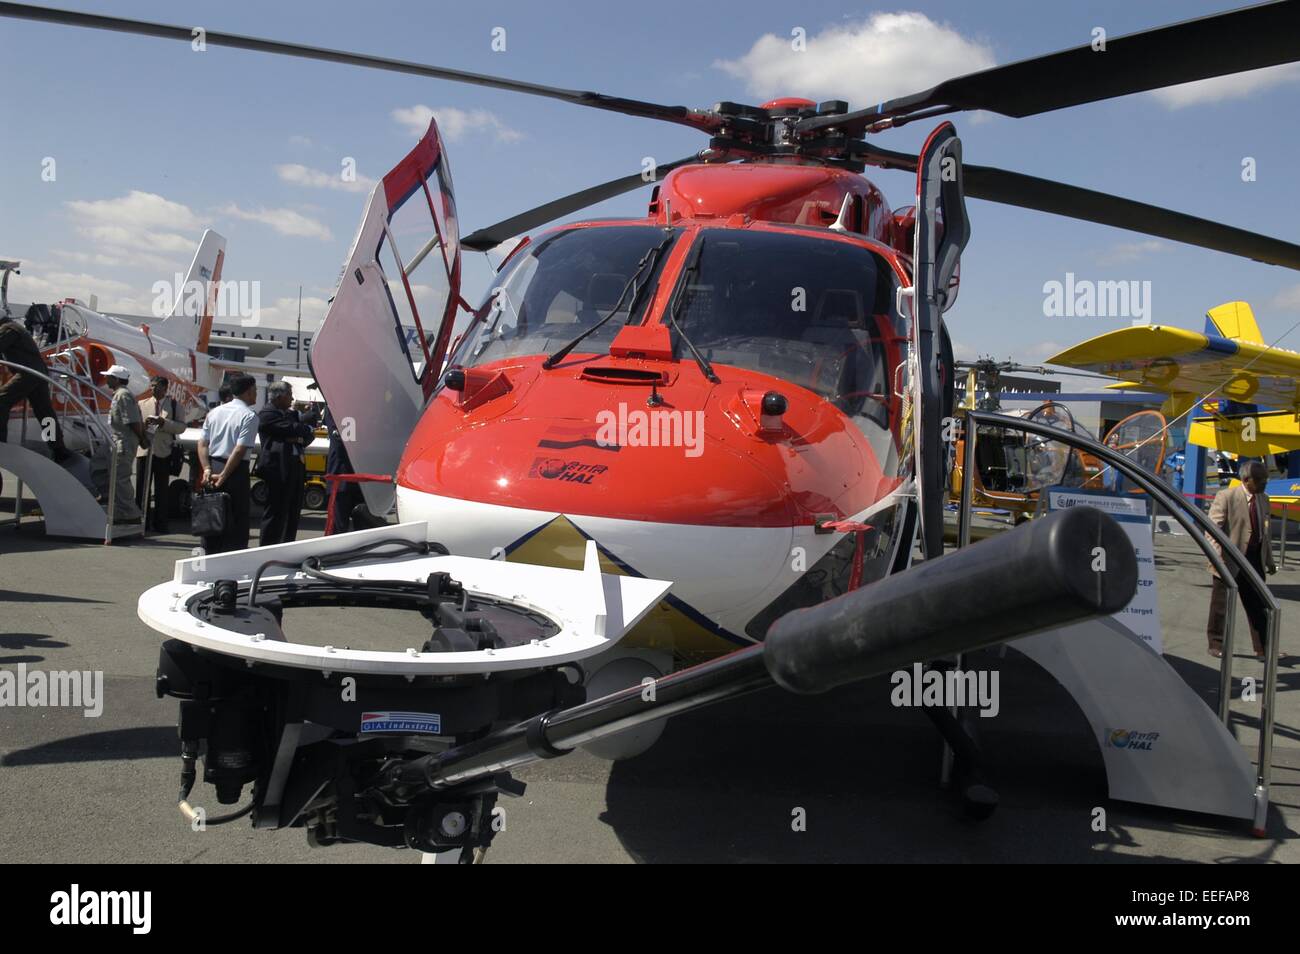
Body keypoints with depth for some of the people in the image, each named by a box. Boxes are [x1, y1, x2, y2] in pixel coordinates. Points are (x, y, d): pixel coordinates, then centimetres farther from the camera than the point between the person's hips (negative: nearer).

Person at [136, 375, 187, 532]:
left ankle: (159, 524, 10)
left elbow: (181, 427, -2)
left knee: (161, 490, 4)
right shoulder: (142, 404, 12)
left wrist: (163, 423, -15)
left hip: (163, 452, -2)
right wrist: (143, 425, -14)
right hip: (144, 450, 2)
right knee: (141, 488, 3)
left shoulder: (174, 405, 7)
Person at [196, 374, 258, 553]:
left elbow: (202, 443, 5)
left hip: (213, 468, 6)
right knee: (237, 520, 0)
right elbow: (240, 450, -17)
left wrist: (207, 469, -2)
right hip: (236, 471, -6)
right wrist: (223, 476, -14)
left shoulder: (214, 412, 10)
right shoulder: (249, 416, -10)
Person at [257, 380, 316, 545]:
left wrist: (300, 438, -7)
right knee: (275, 513, -5)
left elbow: (308, 436, 15)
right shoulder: (267, 414, -5)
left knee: (293, 513, 11)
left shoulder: (291, 414, 20)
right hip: (278, 469, -8)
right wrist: (307, 429, 1)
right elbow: (290, 429, -17)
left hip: (296, 468, 8)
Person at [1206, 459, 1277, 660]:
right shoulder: (1226, 496, -10)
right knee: (1220, 605, 5)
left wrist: (1269, 560, 17)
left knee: (1258, 606, 10)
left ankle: (1263, 649, 17)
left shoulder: (1263, 499, 10)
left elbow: (1265, 531, 18)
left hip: (1255, 560, 6)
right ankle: (1216, 645, 18)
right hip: (1229, 561, -6)